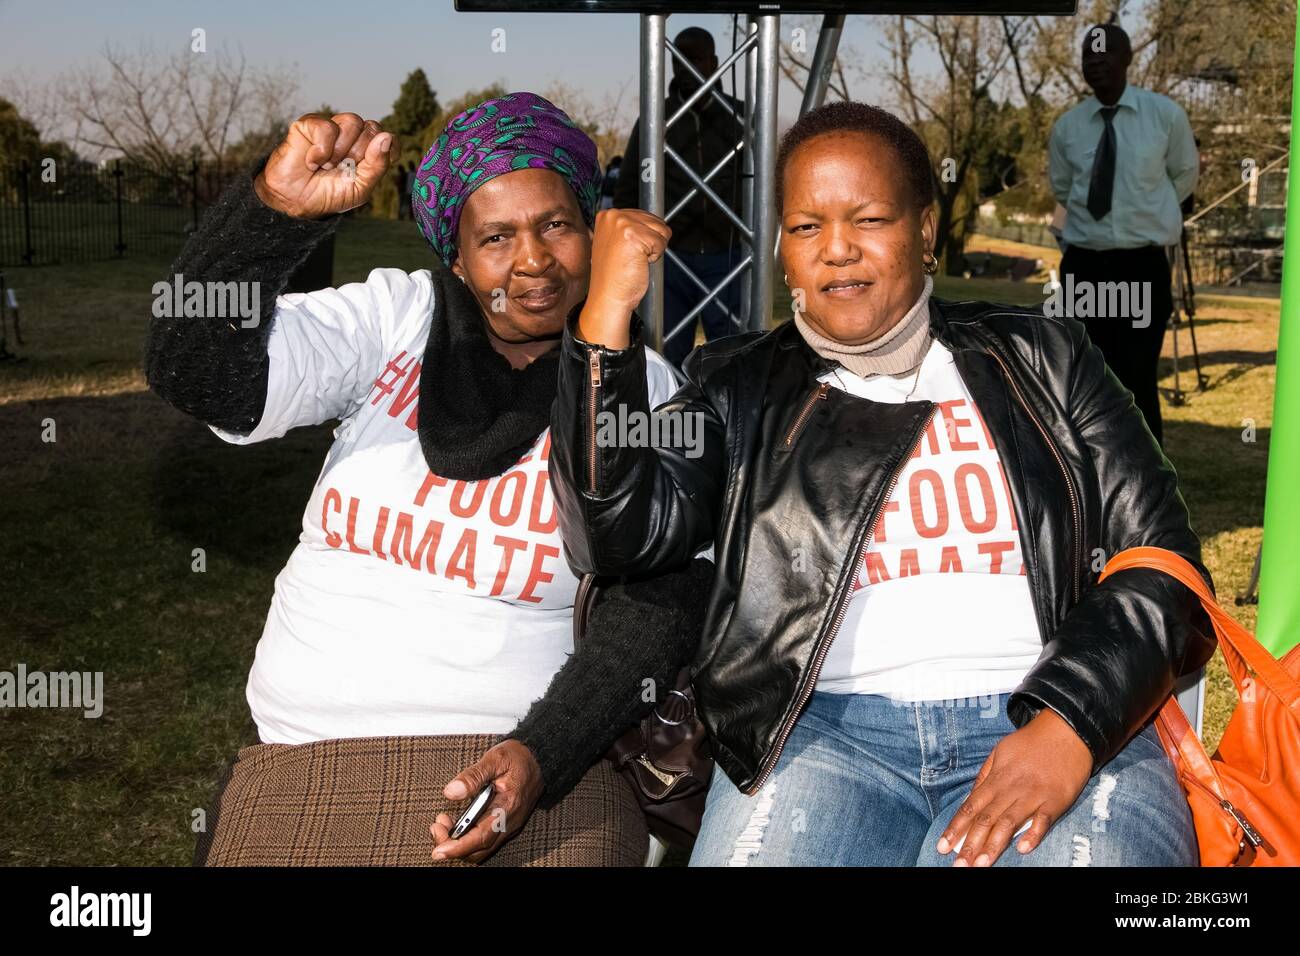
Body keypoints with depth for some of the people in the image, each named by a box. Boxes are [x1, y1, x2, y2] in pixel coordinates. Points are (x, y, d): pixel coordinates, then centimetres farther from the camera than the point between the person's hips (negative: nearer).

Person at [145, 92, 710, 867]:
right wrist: (275, 209, -24)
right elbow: (203, 378, -9)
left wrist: (541, 754, -17)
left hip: (530, 758, -1)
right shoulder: (393, 318, 3)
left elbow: (652, 607, -4)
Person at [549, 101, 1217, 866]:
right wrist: (609, 312, -7)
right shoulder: (743, 388, 15)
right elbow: (619, 536, 0)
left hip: (1063, 729, 0)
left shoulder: (1041, 361, 16)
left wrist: (1070, 724, -9)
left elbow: (1163, 560, 8)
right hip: (827, 731, 1)